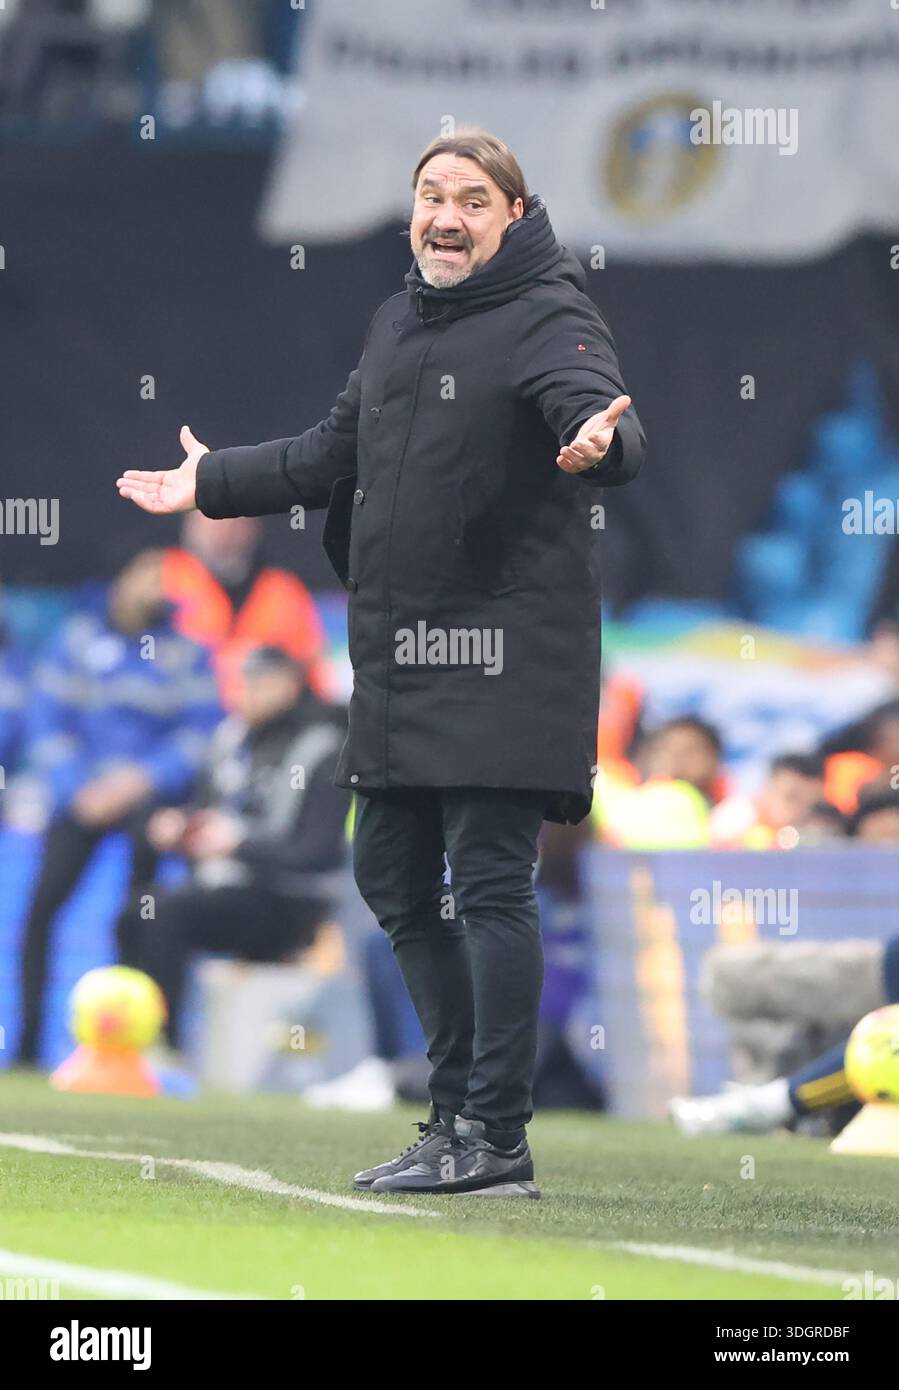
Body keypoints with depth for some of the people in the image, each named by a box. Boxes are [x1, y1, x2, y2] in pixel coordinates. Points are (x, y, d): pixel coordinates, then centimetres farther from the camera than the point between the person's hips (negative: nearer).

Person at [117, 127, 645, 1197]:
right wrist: (212, 484, 37)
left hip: (505, 654, -9)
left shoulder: (548, 318, -8)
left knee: (489, 886, -9)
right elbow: (336, 456, 29)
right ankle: (462, 1102, 23)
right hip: (398, 661, 9)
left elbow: (608, 427, -26)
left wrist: (597, 444, -49)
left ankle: (495, 1139, -6)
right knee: (393, 880, 12)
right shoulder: (398, 322, 17)